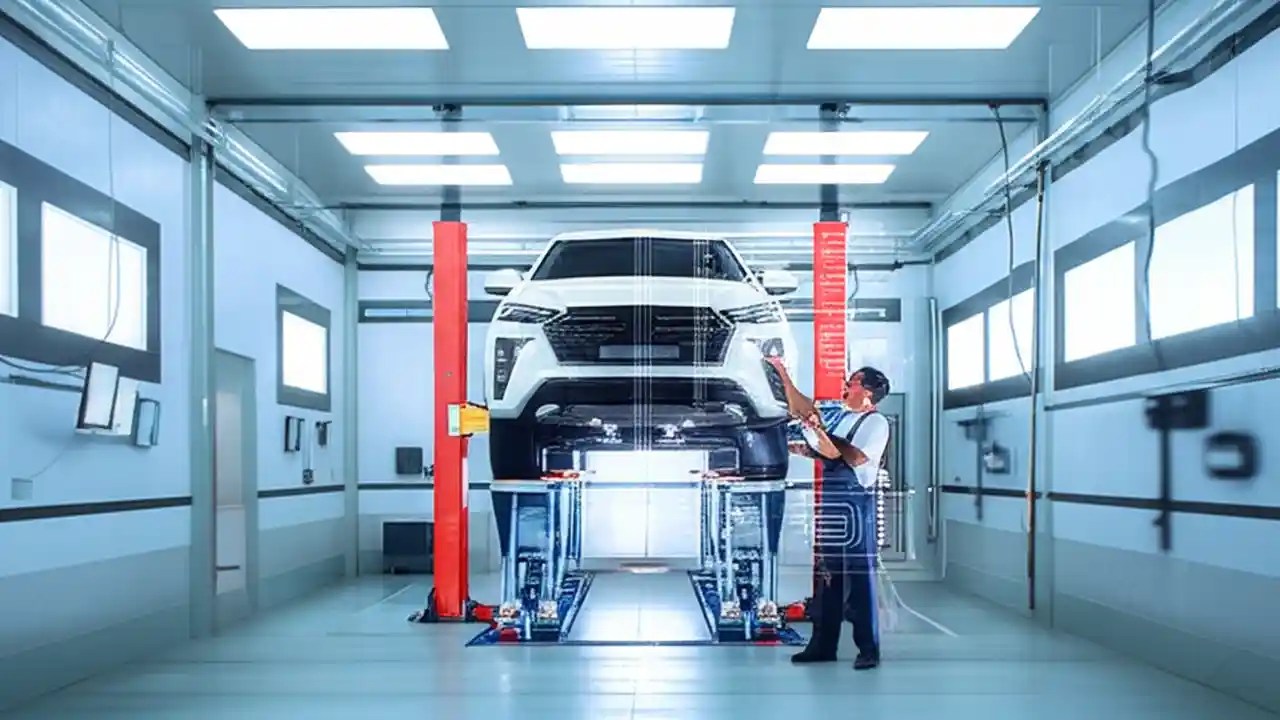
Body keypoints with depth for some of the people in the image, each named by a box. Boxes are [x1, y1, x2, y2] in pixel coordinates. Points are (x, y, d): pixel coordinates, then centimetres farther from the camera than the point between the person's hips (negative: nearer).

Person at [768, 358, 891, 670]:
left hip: (856, 505, -7)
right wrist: (783, 374, 17)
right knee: (826, 574, 10)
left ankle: (868, 649, 4)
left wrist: (822, 434, -17)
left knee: (858, 577, -4)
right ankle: (823, 645, 18)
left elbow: (855, 458, -18)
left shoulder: (876, 422, -6)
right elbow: (801, 409, 20)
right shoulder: (836, 414, 14)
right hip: (830, 502, 7)